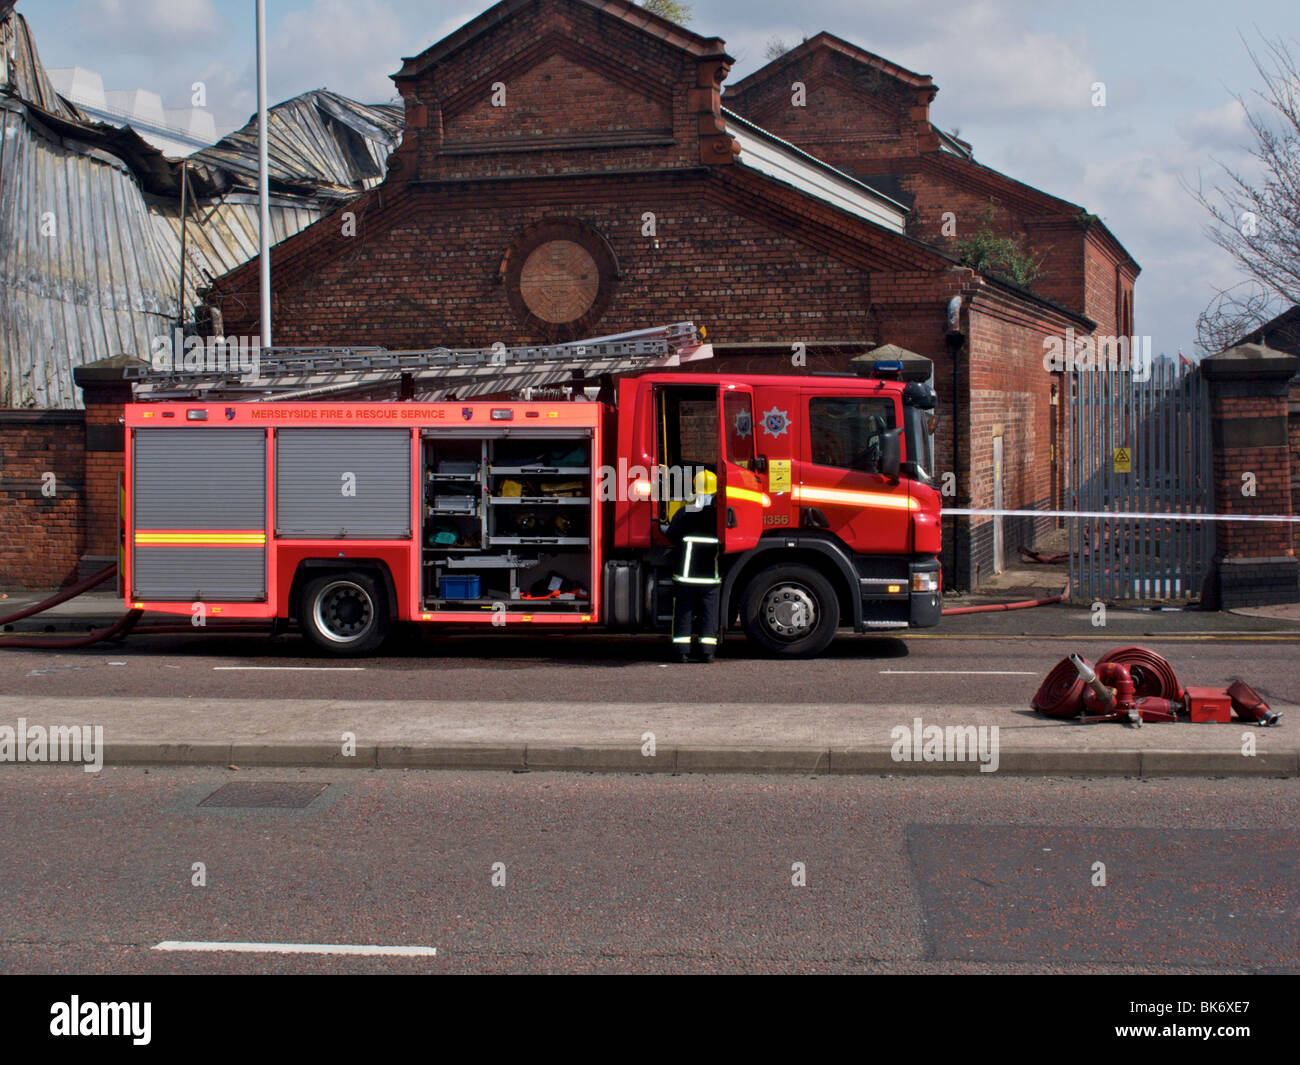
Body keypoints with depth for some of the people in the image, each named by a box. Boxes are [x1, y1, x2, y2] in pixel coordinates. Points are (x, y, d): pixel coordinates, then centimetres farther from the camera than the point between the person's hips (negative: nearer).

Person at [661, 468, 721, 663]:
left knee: (683, 612, 6)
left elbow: (672, 535, -6)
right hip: (712, 574, 1)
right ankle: (707, 651, 2)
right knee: (709, 613, 6)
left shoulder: (685, 511, -5)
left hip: (686, 572, -1)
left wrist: (664, 527, 14)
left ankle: (681, 650, 4)